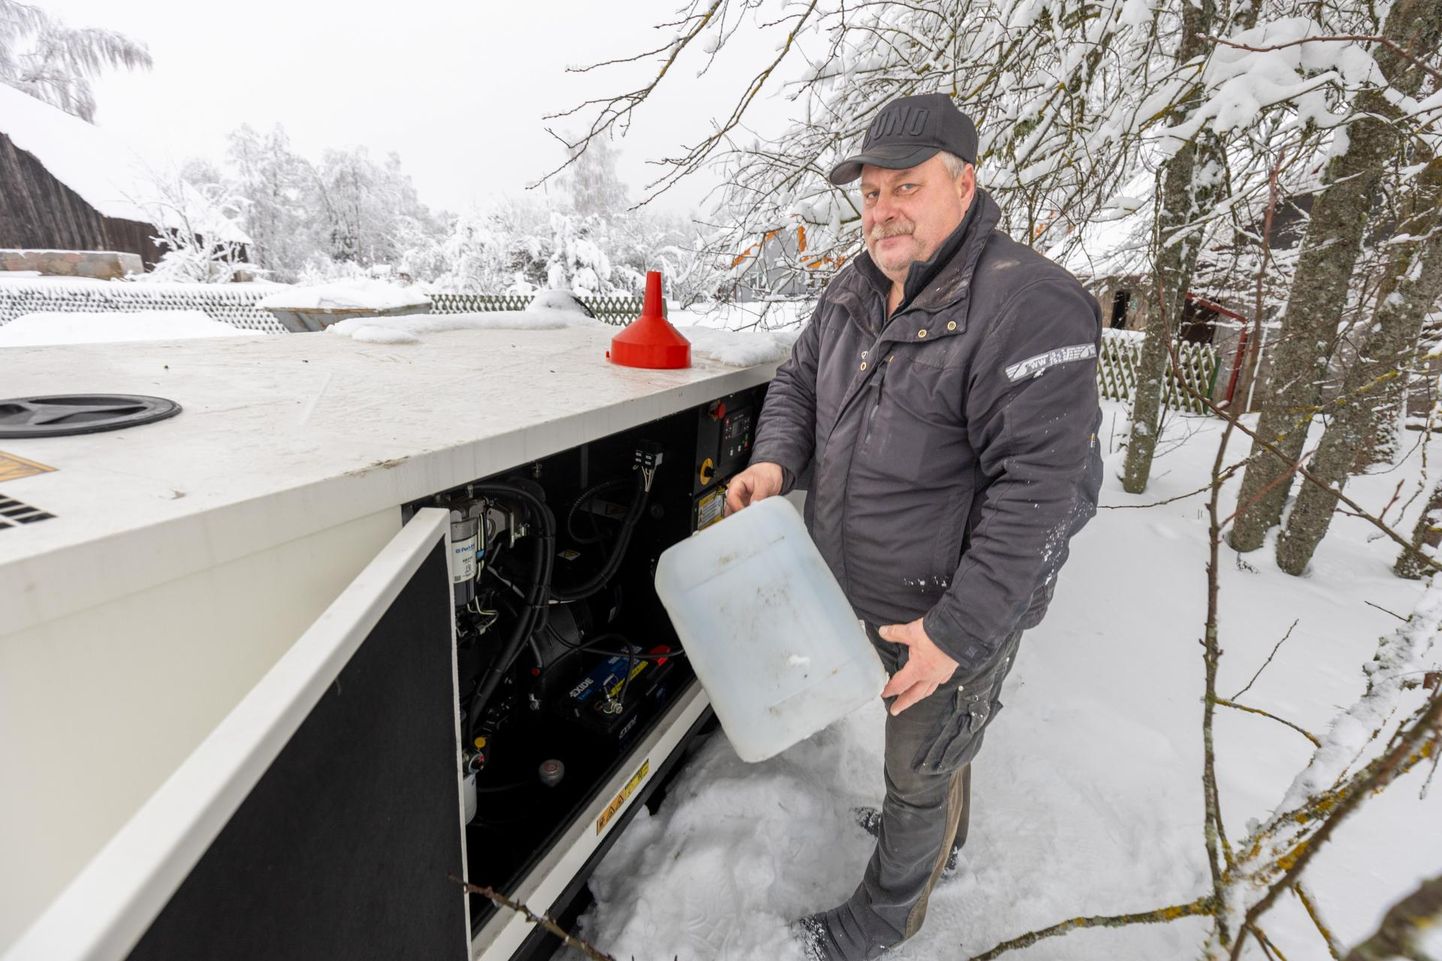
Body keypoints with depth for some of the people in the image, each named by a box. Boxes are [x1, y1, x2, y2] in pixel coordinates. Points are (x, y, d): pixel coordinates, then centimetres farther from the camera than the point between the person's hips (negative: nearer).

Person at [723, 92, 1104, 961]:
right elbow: (800, 382, 11)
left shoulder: (1026, 308, -24)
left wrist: (959, 630, -26)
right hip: (861, 592, 7)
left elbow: (1037, 491, -27)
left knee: (921, 765, 16)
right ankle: (938, 831, 61)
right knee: (923, 743, 31)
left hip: (954, 609, -7)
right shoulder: (856, 289, 2)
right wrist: (775, 460, -11)